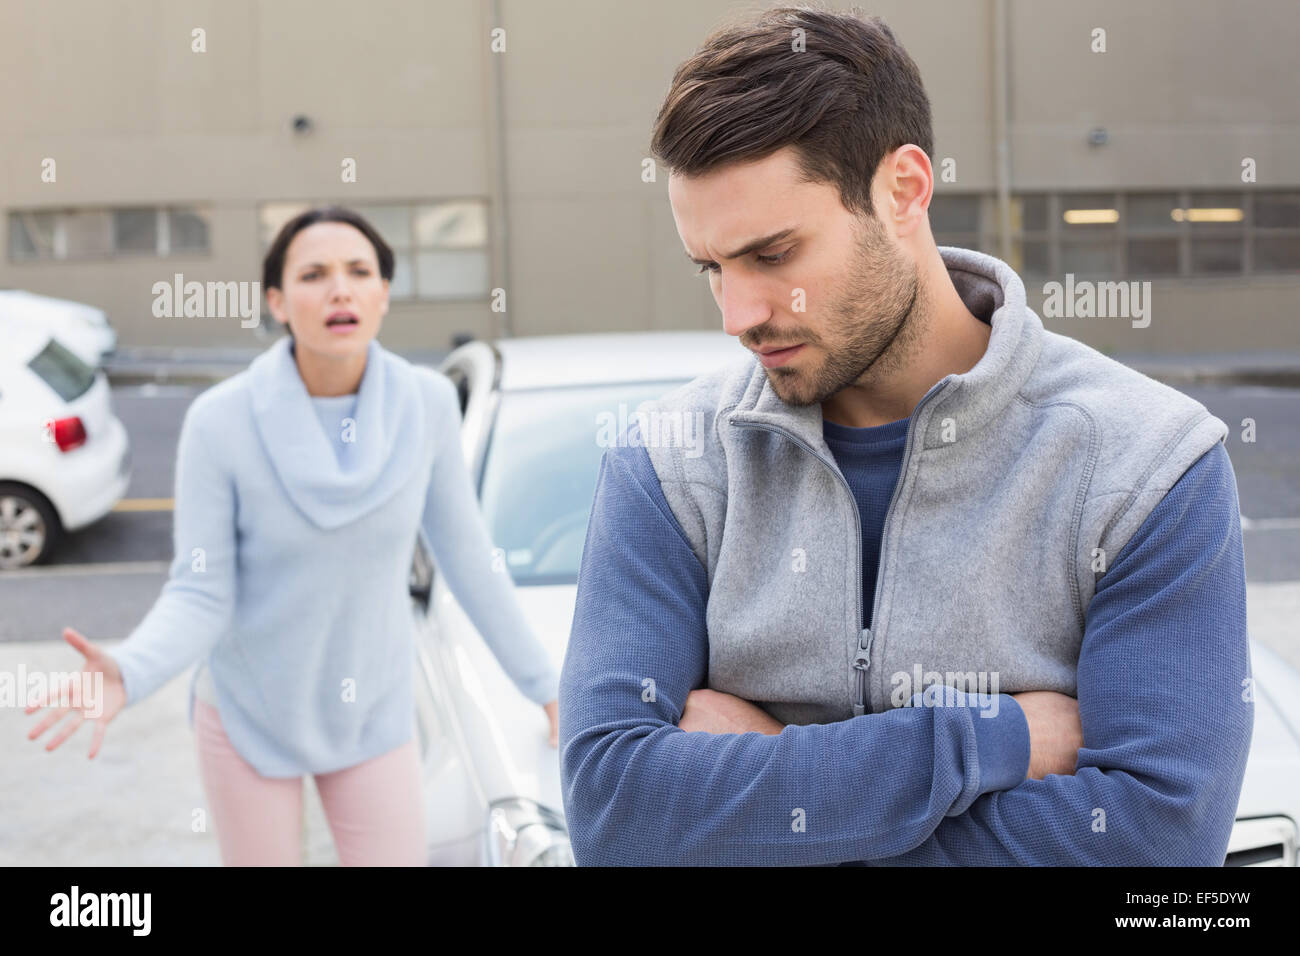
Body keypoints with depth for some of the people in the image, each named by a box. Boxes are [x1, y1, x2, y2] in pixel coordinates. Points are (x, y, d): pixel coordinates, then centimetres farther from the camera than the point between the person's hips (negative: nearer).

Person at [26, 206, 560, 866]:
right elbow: (199, 596, -16)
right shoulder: (221, 421, -21)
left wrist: (544, 684, 4)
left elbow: (467, 556, -1)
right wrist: (125, 675, -36)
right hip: (248, 714, -2)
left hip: (374, 712, 2)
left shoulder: (426, 404, -14)